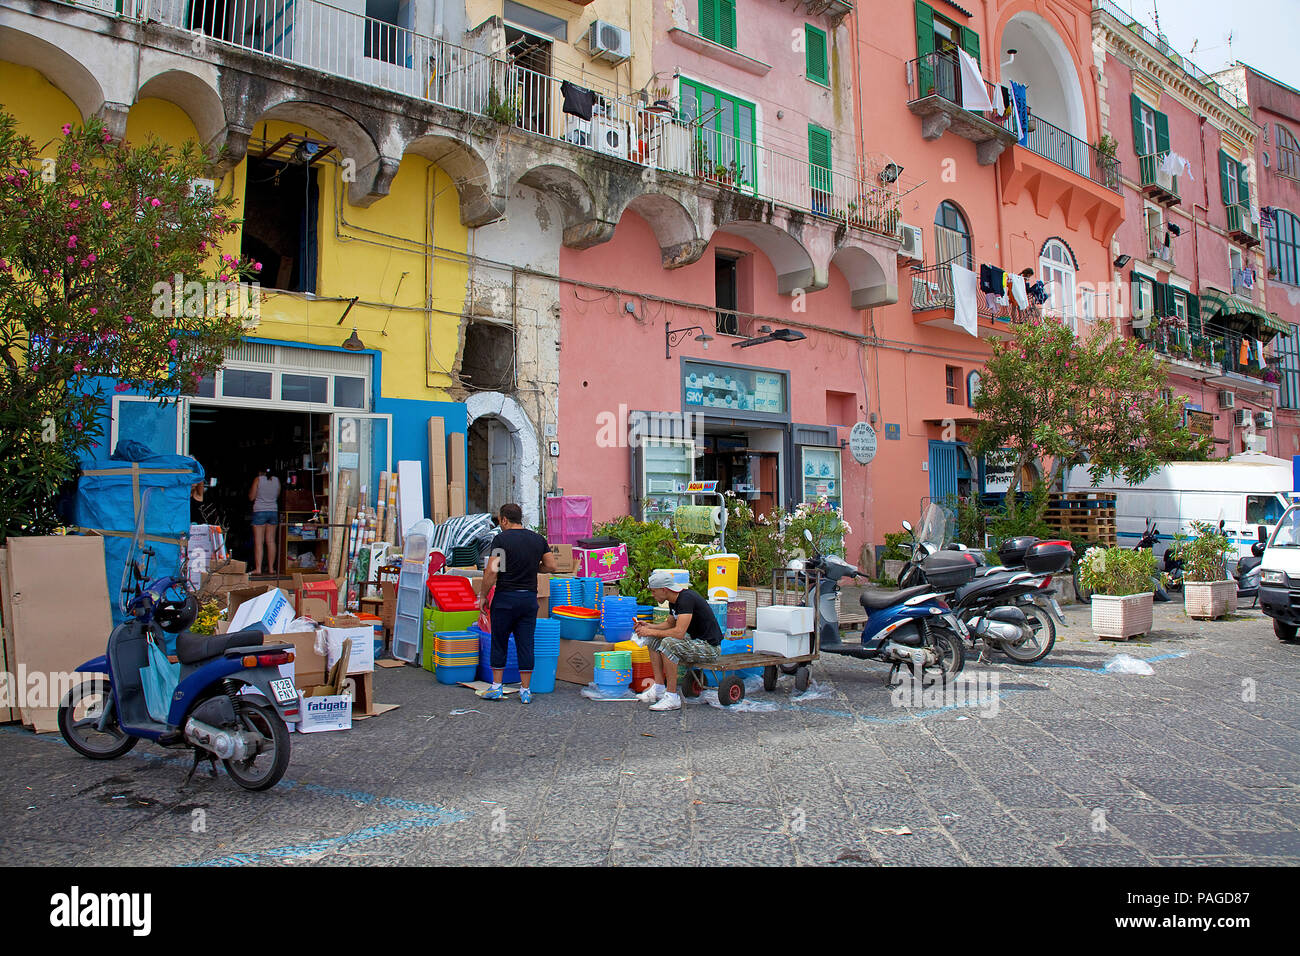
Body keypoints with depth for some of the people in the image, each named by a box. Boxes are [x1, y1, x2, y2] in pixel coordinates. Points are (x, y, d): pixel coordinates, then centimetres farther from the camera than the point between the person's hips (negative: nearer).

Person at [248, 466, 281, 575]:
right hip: (273, 512, 4)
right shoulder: (277, 480, 4)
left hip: (259, 511, -4)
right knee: (271, 541, 7)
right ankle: (271, 568, 8)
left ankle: (258, 569, -5)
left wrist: (250, 490, 16)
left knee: (258, 542, -2)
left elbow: (251, 497, -1)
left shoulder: (258, 479, -6)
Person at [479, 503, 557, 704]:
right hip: (530, 597, 4)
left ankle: (496, 688, 16)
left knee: (499, 643, 10)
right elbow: (552, 567, 8)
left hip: (505, 597, -4)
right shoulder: (538, 539, 6)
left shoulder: (501, 539, -9)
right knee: (526, 644, 7)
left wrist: (484, 595, -4)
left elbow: (492, 571, -15)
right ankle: (526, 691, 9)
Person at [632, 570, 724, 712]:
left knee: (668, 643, -30)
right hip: (694, 641, 10)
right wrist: (648, 626, 7)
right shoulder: (674, 600, 7)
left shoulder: (686, 598, -23)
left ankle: (672, 697, -21)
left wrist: (651, 632, -19)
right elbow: (669, 624, 24)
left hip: (709, 647, -10)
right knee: (654, 640, 7)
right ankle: (659, 688, 4)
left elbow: (679, 633, -30)